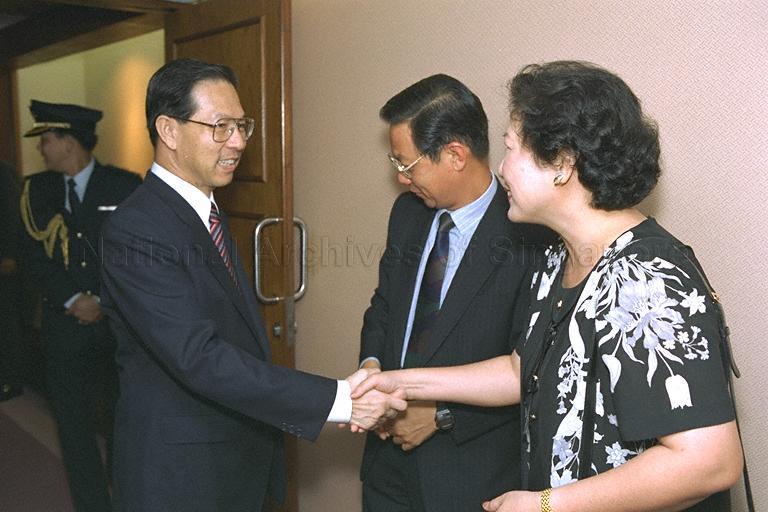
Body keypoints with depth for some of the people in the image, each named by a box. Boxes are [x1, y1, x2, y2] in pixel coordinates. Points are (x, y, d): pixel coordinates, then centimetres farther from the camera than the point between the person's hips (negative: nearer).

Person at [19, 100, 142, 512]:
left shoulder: (125, 186, -3)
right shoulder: (36, 190, 6)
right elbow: (34, 258, 1)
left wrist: (103, 303, -10)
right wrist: (76, 301, -10)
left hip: (120, 324, -3)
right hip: (64, 326, 3)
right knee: (74, 427, 8)